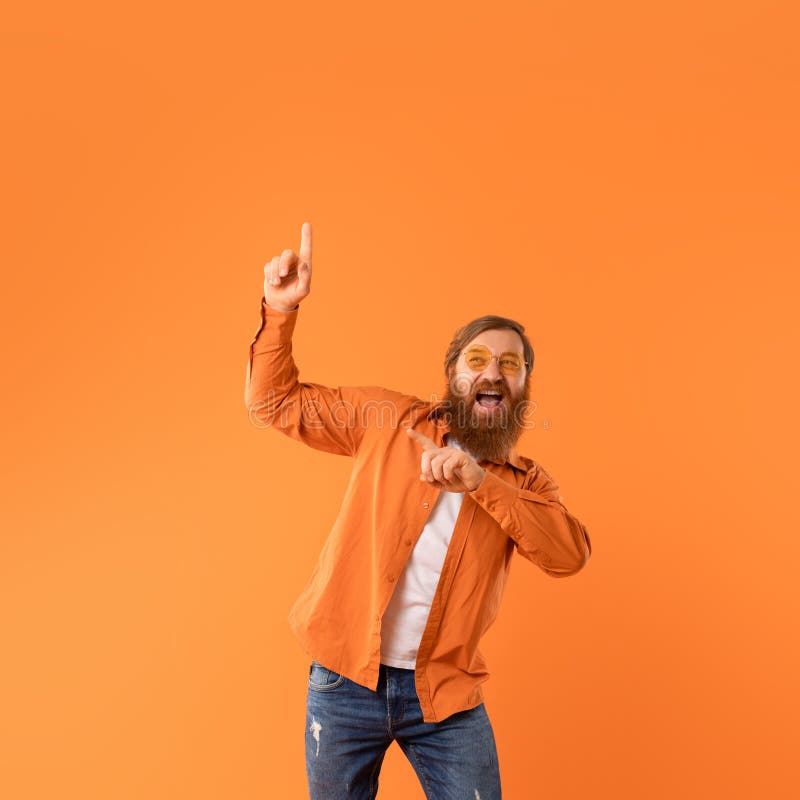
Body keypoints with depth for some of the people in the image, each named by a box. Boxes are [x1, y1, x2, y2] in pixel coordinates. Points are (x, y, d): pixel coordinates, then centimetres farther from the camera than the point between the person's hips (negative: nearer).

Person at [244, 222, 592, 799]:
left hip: (445, 694, 1)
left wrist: (480, 480, -26)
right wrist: (281, 309, -12)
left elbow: (571, 554, -15)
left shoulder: (526, 481, 4)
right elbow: (275, 403, 3)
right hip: (346, 681, 0)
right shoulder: (389, 420, 0)